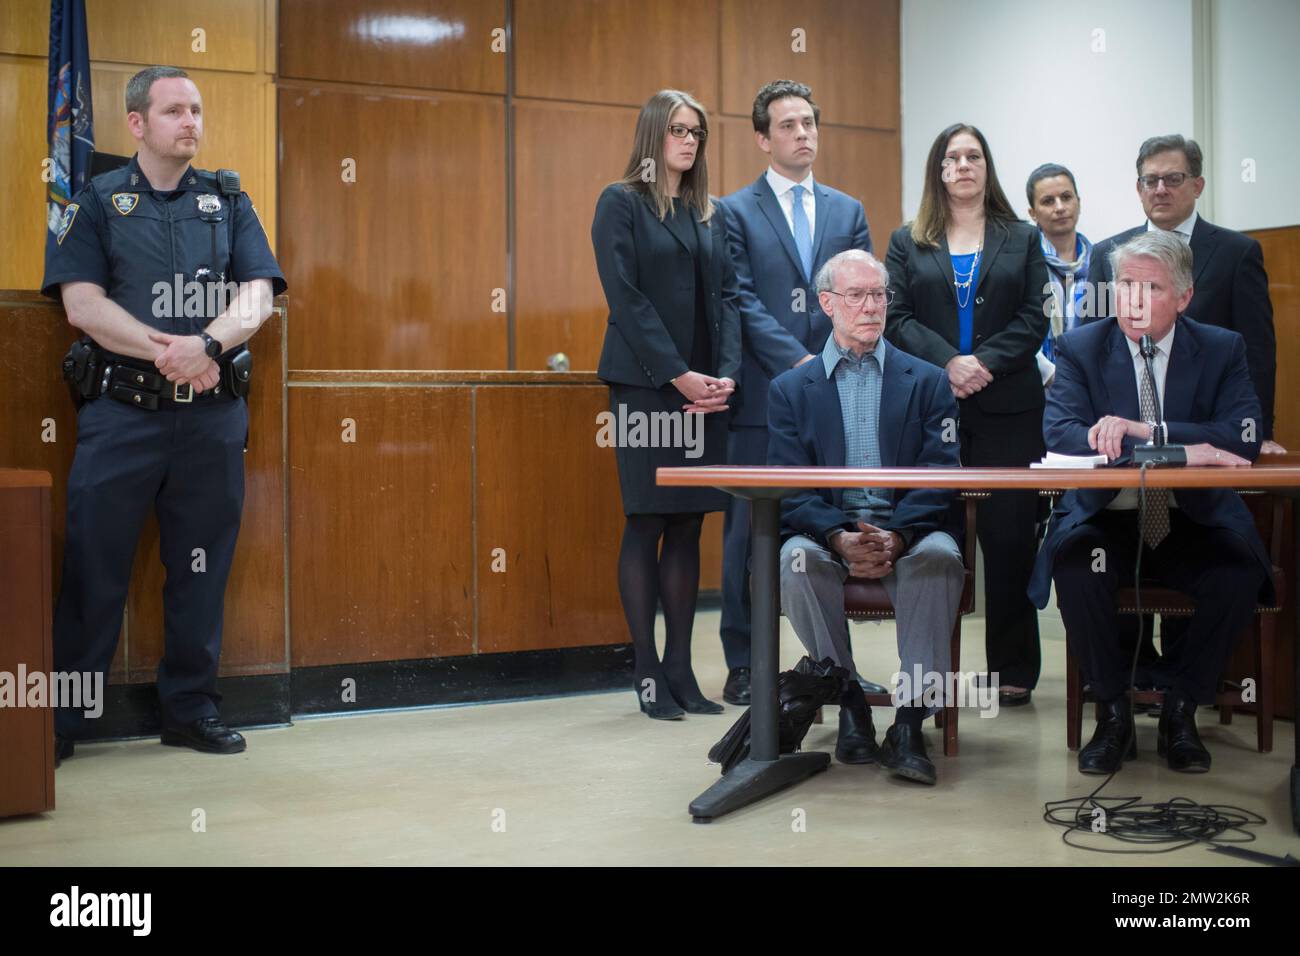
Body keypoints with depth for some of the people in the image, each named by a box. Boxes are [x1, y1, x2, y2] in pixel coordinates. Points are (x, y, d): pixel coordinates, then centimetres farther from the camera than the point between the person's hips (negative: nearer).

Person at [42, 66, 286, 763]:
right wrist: (164, 351, -17)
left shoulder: (228, 202, 13)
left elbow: (258, 295, 2)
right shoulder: (97, 202, 7)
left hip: (213, 414, 2)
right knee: (93, 568, 0)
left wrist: (205, 344, -17)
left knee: (203, 567, 6)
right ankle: (58, 720, 10)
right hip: (121, 413, -2)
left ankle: (191, 708, 18)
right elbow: (82, 302, -4)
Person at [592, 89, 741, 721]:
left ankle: (681, 669, 11)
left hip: (705, 387, 5)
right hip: (645, 384, -5)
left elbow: (726, 296, 10)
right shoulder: (621, 203, 1)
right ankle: (649, 675, 3)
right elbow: (626, 299, -9)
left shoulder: (710, 213, 17)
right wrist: (680, 375, -15)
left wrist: (726, 374, -6)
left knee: (688, 525, 6)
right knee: (646, 524, -3)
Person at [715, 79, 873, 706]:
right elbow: (743, 302, -6)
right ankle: (743, 665, 9)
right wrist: (799, 361, -15)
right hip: (761, 394, -3)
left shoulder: (848, 212, 16)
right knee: (749, 530, 1)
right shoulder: (734, 212, 4)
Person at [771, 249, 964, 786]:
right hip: (827, 531, 0)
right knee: (798, 559, -32)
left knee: (940, 556, -33)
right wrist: (839, 538, -19)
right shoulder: (790, 390, 13)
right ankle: (849, 705, -16)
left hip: (909, 534, 0)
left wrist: (896, 538, -19)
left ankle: (909, 719, -28)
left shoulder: (928, 382, 13)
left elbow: (940, 477, 0)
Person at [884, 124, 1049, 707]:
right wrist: (948, 363, -13)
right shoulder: (908, 243, 13)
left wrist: (986, 362, -12)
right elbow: (897, 317, 2)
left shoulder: (1022, 239, 13)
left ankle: (1013, 669, 7)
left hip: (1007, 405, 0)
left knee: (1009, 535, -1)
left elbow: (1034, 318, 3)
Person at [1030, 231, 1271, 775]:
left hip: (1193, 521, 1)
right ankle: (1113, 710, -9)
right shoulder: (1080, 348, 0)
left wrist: (1142, 431, -26)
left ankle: (1180, 707, -4)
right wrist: (1177, 449, -27)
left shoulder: (1222, 349, 3)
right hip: (1105, 518, -1)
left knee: (1240, 573, -28)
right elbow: (1060, 433, -17)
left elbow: (1243, 438, -12)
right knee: (1073, 566, -32)